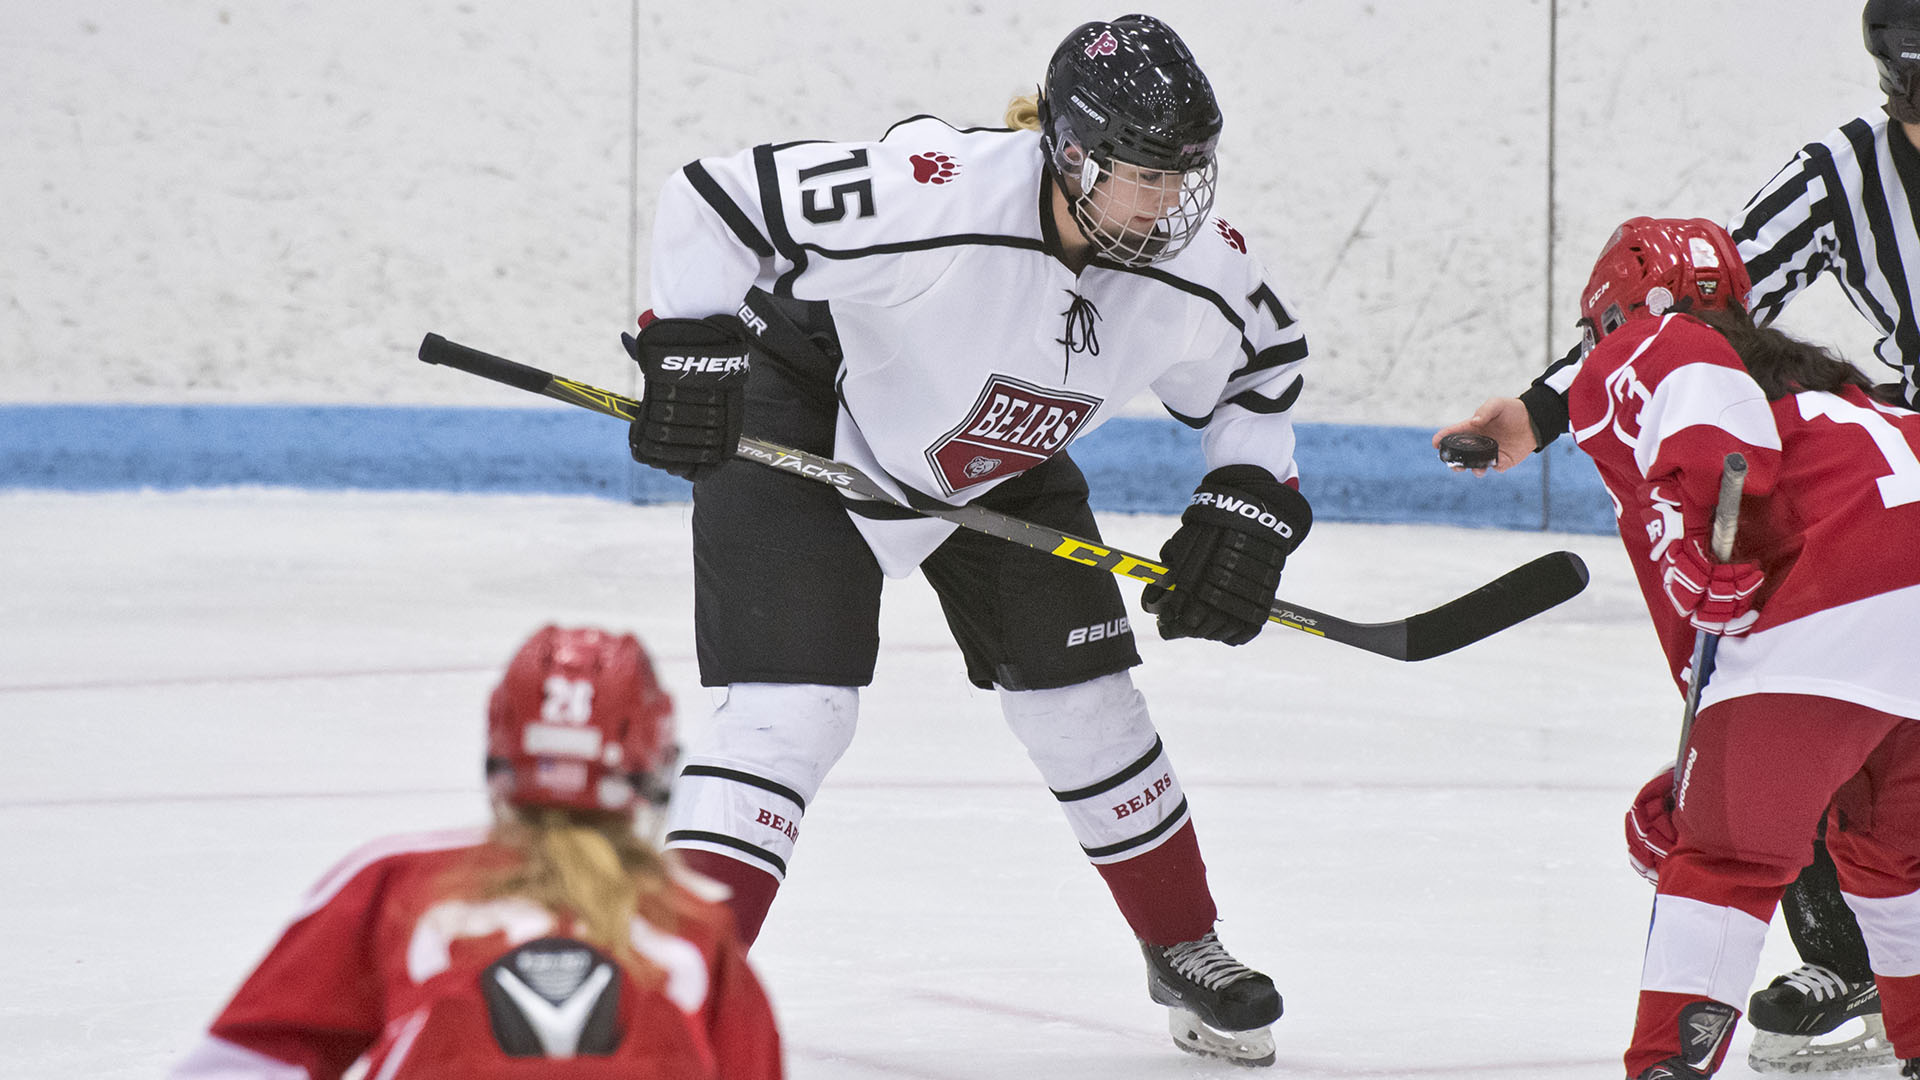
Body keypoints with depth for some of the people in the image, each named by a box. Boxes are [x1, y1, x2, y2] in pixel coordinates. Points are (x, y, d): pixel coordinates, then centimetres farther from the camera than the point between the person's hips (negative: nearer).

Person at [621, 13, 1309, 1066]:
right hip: (805, 420, -5)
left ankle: (1185, 951, 26)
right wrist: (688, 350, -31)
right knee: (793, 706, -18)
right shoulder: (938, 194, -39)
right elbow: (719, 198, -31)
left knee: (1077, 693, 6)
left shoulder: (1196, 263, -20)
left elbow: (1261, 368, 2)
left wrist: (1248, 504, -8)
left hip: (1000, 460, 6)